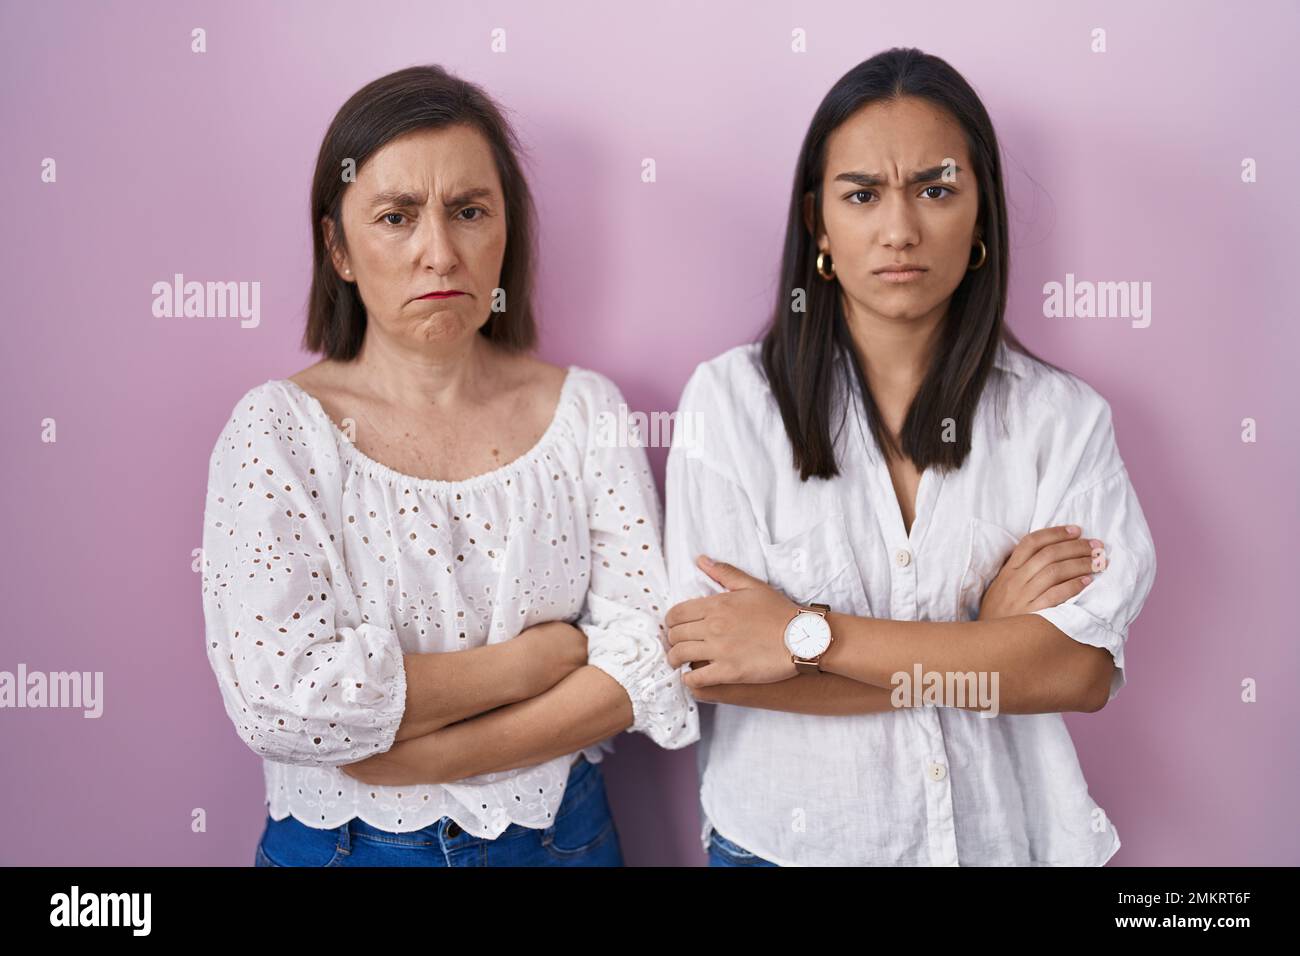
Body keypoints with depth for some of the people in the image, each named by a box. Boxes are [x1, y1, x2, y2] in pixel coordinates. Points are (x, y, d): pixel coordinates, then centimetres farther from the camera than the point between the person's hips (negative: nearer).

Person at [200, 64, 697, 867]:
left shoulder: (585, 410, -7)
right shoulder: (279, 428, -13)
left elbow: (650, 661, -13)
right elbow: (278, 698, -23)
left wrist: (412, 755, -19)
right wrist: (538, 658, -17)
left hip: (559, 831, 2)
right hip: (340, 839, -1)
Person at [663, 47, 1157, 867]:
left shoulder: (1064, 415, -6)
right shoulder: (733, 397, -11)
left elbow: (1085, 668, -16)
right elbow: (708, 667, -18)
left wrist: (810, 635, -21)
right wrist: (988, 647, -16)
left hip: (997, 834, 2)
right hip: (784, 837, -1)